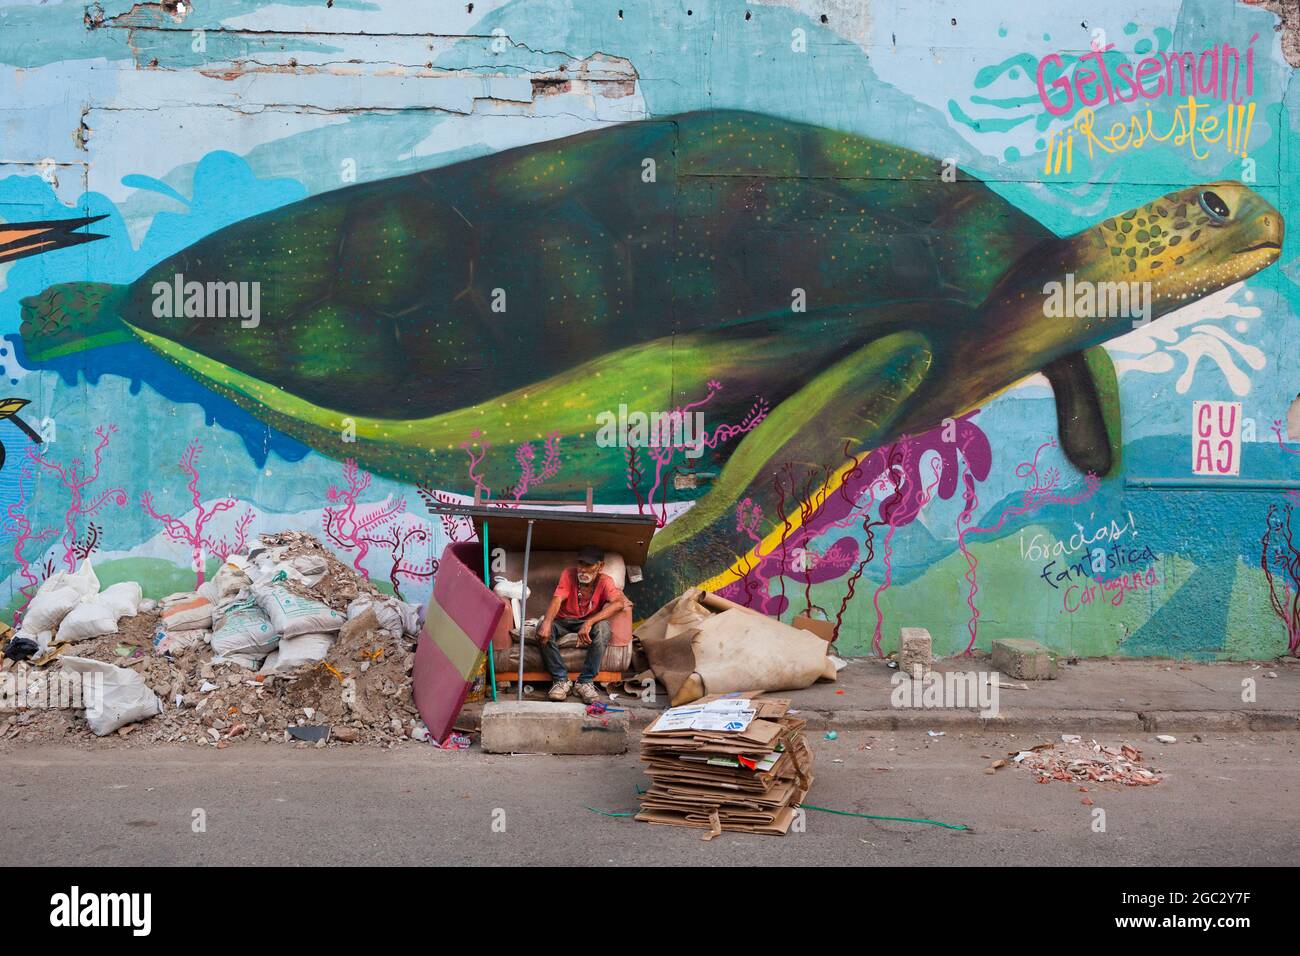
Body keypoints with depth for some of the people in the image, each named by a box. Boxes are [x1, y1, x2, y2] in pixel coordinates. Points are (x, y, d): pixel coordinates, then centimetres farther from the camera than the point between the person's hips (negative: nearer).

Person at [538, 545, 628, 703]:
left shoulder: (605, 581, -14)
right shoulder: (569, 574, -12)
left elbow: (619, 603, -33)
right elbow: (557, 599, -27)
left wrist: (589, 623, -46)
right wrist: (546, 623, -48)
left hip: (588, 622, -1)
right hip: (563, 621, 1)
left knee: (603, 628, -35)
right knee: (543, 626, -31)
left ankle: (586, 681, -24)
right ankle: (561, 680, -20)